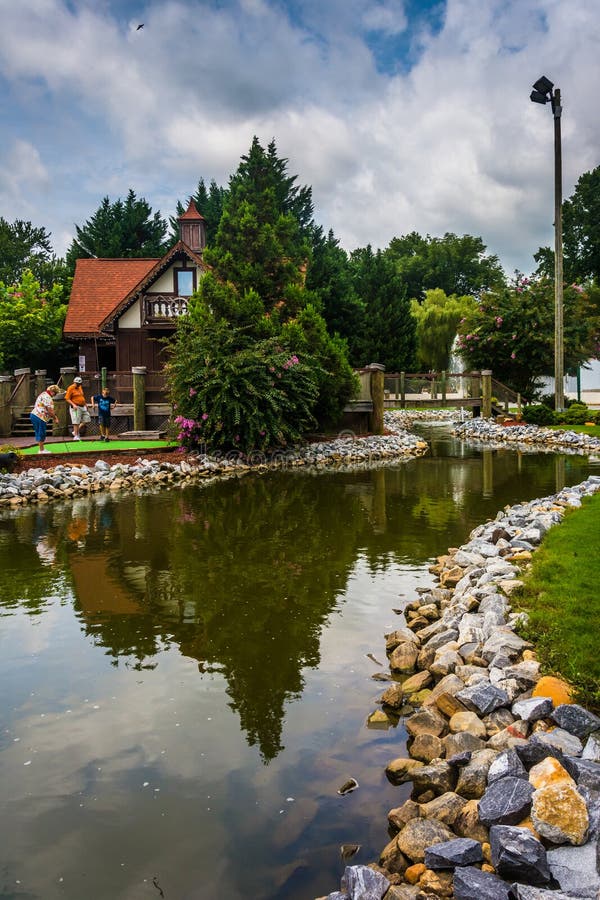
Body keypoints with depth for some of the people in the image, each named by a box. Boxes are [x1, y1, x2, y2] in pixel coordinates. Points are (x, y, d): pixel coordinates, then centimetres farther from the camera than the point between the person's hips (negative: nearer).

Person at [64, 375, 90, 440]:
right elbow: (67, 399, -12)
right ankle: (76, 435, 0)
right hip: (76, 407, -8)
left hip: (83, 407, 8)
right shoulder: (70, 388, -8)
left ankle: (76, 431, 16)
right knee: (76, 422, -7)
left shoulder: (80, 387, 15)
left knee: (86, 419, 6)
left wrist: (85, 404, 23)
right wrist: (73, 404, -23)